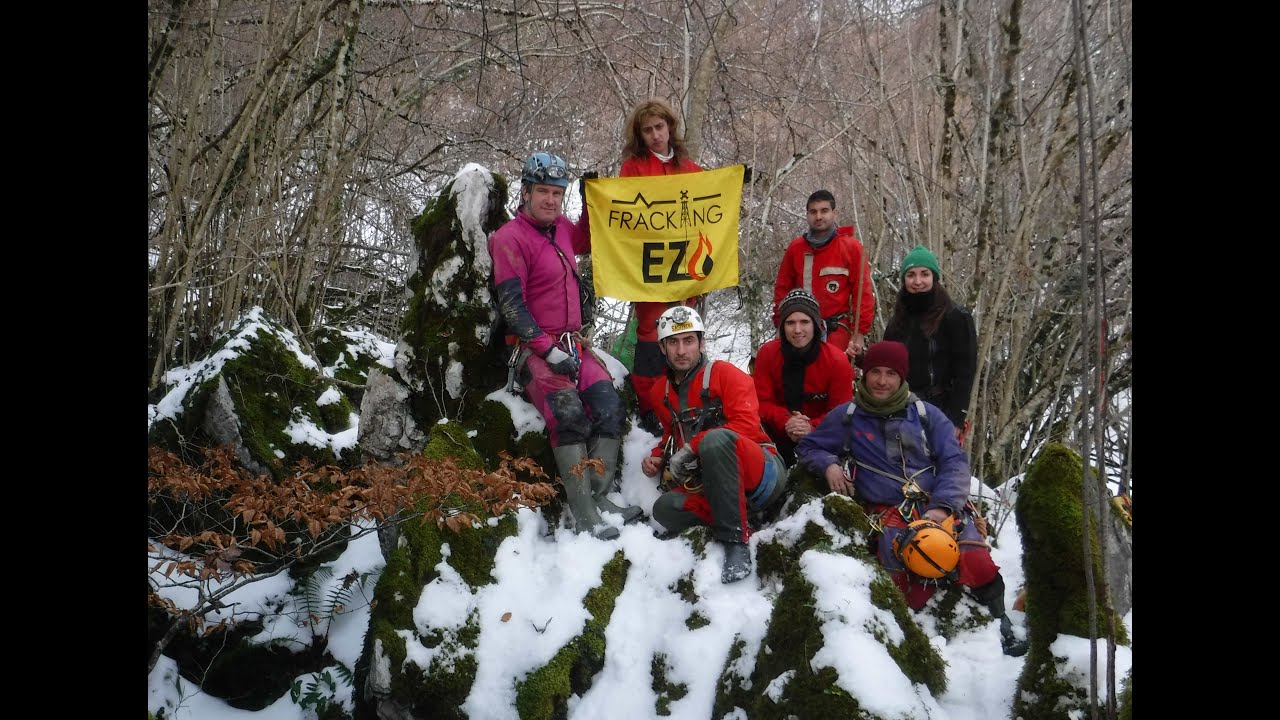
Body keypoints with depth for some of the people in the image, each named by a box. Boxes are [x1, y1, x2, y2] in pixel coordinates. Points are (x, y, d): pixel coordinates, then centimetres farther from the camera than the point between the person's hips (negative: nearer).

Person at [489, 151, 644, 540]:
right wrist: (548, 349, -19)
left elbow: (588, 240, 37)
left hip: (572, 343, 8)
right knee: (569, 414, -25)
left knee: (609, 407, -10)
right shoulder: (511, 238, -9)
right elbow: (511, 304, -14)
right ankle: (583, 513, -26)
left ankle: (600, 496, -10)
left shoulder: (561, 229, 12)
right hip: (535, 347, -7)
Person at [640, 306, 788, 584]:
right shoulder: (661, 392, 16)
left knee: (714, 438, -38)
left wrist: (691, 448, -19)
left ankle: (736, 540, -34)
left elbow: (746, 424, -16)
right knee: (665, 509, -23)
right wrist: (659, 457, 11)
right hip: (712, 488, 6)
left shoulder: (724, 373, -3)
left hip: (765, 473, -6)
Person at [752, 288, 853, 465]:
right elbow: (761, 401, -10)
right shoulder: (767, 353, -11)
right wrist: (786, 422, -31)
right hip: (779, 434, 2)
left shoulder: (837, 361, -15)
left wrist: (812, 428, -34)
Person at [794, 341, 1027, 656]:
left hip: (940, 506, 1)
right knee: (910, 580, -36)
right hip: (889, 512, -1)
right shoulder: (847, 416, 16)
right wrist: (828, 464, 1)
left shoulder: (925, 414, 16)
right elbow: (807, 448, 24)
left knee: (978, 564, -26)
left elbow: (954, 461, 8)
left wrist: (943, 506, -10)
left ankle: (998, 622, -1)